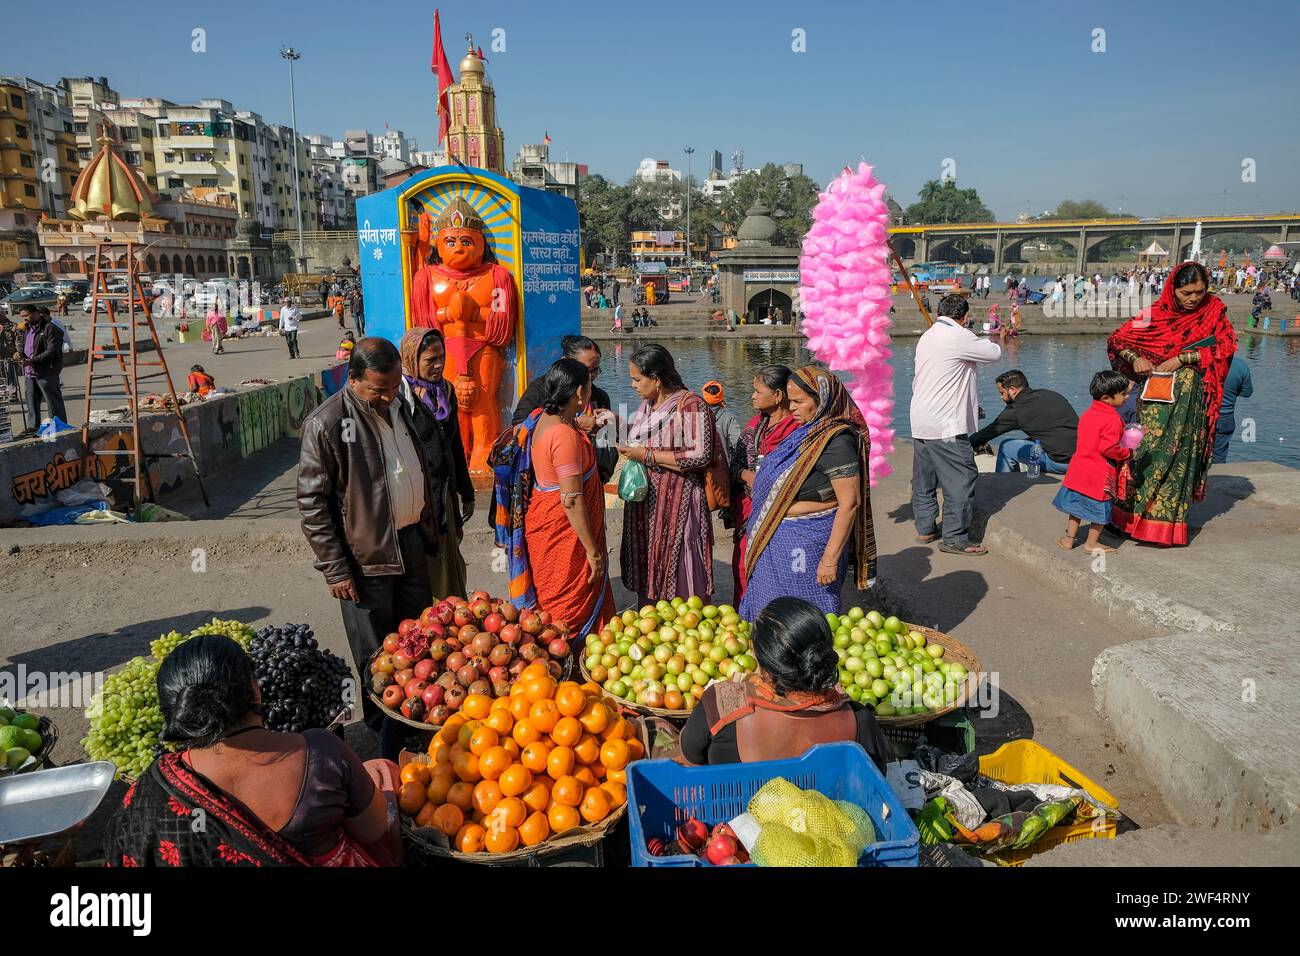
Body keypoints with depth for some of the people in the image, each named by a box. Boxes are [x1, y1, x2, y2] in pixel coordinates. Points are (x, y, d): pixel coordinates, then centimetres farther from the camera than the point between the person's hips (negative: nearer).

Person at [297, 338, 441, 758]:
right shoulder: (326, 424, -16)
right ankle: (385, 753, 22)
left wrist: (430, 533, 18)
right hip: (366, 559, -7)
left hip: (412, 544, 7)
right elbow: (312, 503, -14)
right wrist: (335, 569, -14)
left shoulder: (398, 406, 6)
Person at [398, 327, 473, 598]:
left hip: (446, 493, 7)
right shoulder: (399, 396, -14)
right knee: (424, 569, 1)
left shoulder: (446, 391, 9)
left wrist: (466, 492, 22)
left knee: (450, 564, 15)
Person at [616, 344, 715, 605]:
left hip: (678, 506, -8)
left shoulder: (690, 405, -12)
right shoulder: (646, 405, 13)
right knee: (647, 574, 14)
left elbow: (701, 456, -21)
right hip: (645, 506, 8)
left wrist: (646, 455, -18)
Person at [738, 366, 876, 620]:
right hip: (778, 539, 9)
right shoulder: (808, 430, 7)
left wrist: (830, 559, -24)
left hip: (808, 542, -9)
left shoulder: (836, 440, -21)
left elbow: (850, 503, -24)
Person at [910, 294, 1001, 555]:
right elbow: (993, 353, -3)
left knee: (924, 477, 16)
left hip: (920, 423, 9)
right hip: (945, 425, -9)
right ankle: (954, 538, -1)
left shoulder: (926, 336, 14)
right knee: (961, 478, -3)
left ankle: (925, 528, 26)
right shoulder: (959, 336, -12)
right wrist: (994, 342, 23)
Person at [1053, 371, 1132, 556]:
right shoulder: (1113, 419, -18)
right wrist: (1127, 453, -8)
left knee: (1077, 504, 17)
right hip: (1100, 474, -7)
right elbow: (1108, 448, -24)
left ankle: (1069, 538, 24)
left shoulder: (1088, 413, 7)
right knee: (1100, 507, 7)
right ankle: (1091, 544, 16)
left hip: (1079, 468, 7)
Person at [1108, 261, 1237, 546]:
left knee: (1179, 452, 1)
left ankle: (1167, 521, 8)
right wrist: (1135, 359, -17)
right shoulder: (1157, 314, 1)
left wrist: (1183, 358, -15)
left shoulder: (1213, 311, 4)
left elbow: (1226, 346, -6)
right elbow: (1117, 339, 2)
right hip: (1157, 393, -1)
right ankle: (1131, 516, 3)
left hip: (1191, 396, 1)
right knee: (1146, 449, -5)